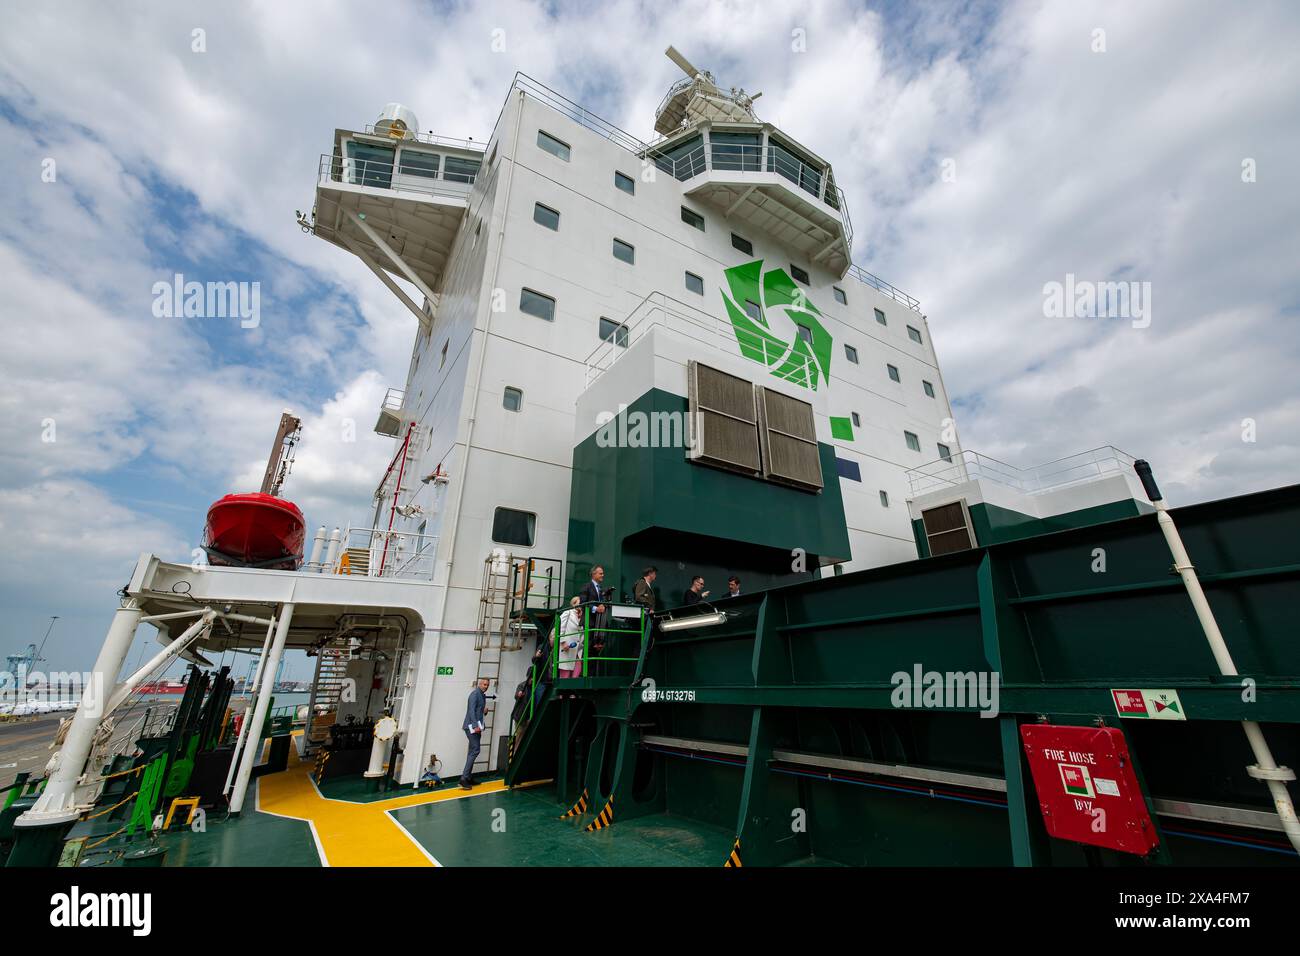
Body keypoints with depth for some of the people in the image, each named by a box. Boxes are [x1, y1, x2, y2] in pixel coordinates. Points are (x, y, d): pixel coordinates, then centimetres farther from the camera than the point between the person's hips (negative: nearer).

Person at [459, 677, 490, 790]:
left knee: (473, 751, 13)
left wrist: (485, 710, 4)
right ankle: (464, 778, -11)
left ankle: (468, 777, 20)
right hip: (472, 726, -9)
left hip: (477, 726, 9)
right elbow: (471, 710, -19)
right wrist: (475, 726, -25)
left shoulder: (483, 695, 16)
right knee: (475, 751, -12)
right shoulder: (475, 693, -11)